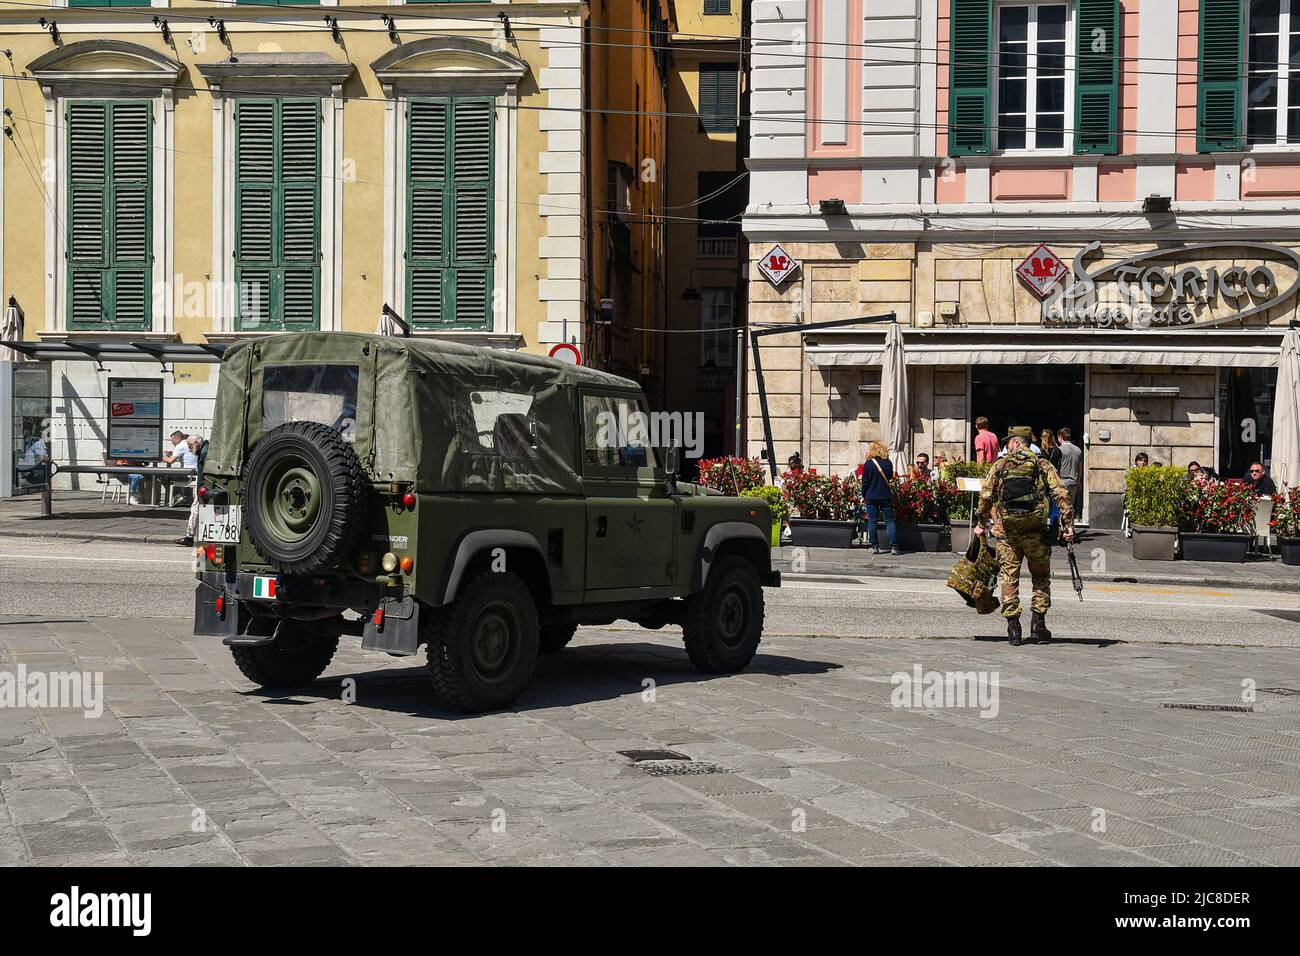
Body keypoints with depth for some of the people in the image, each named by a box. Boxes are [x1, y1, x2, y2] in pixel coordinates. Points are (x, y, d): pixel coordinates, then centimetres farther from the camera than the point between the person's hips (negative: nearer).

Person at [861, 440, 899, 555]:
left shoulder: (868, 464, -6)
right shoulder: (888, 463, -1)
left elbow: (865, 482, -2)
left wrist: (863, 496, 6)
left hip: (871, 497, -1)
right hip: (886, 496, 1)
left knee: (872, 521, 5)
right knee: (889, 521, 5)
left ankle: (874, 546, 4)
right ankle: (894, 546, -3)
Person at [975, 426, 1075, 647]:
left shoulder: (1000, 465, 6)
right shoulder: (1042, 465, 6)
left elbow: (986, 496, 2)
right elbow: (1061, 494, -5)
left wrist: (982, 523, 13)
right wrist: (1068, 524, -6)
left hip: (1006, 531, 0)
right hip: (1035, 530, 0)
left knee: (1009, 577, 5)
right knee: (1041, 576, 14)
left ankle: (1013, 628, 1)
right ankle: (1038, 624, 8)